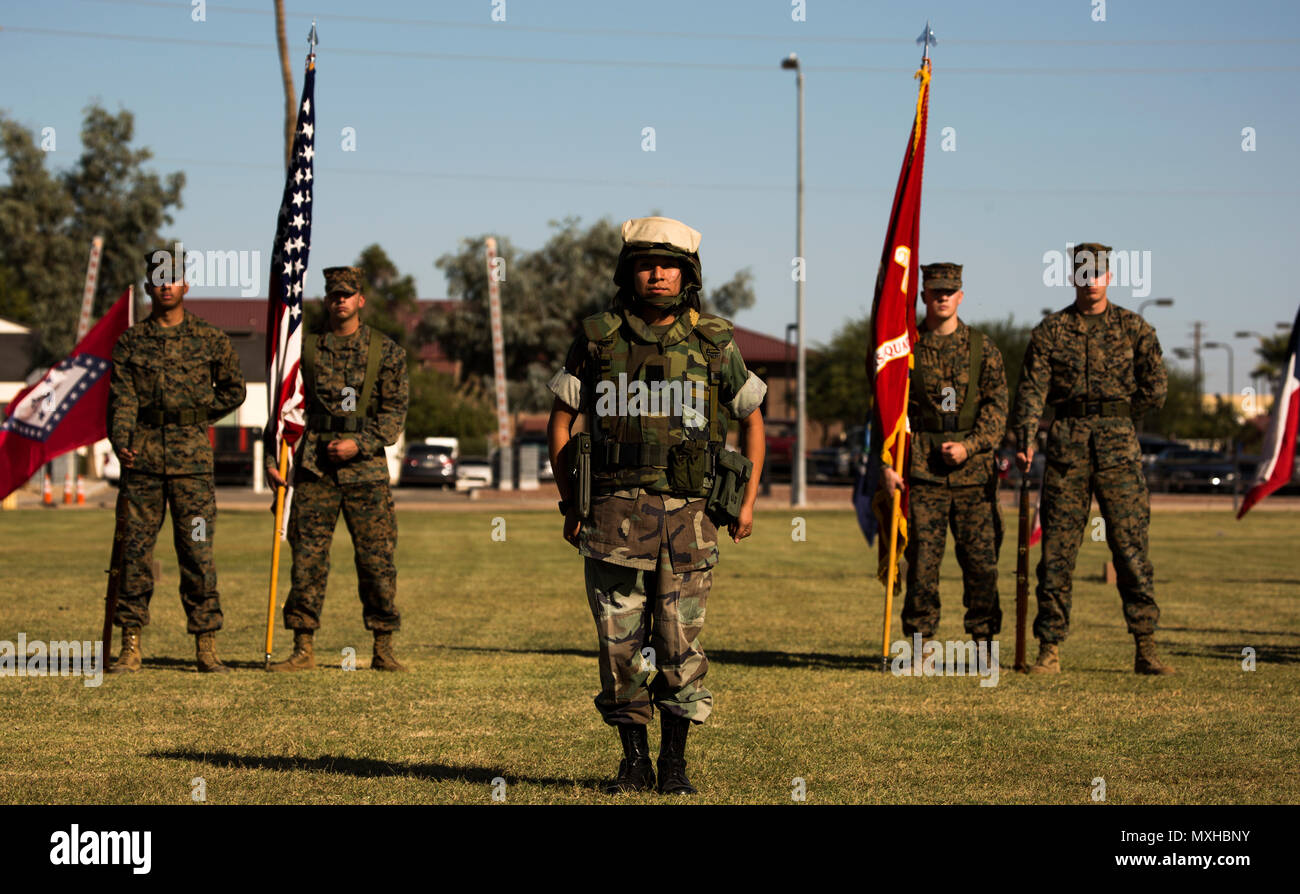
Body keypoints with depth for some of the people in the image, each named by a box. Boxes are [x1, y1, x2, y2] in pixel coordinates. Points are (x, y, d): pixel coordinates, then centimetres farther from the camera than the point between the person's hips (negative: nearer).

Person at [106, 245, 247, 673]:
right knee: (135, 550, 1)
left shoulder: (210, 340, 7)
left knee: (197, 551, -2)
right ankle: (131, 646, 7)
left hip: (192, 458, -1)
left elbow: (233, 391, 18)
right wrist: (121, 441, -17)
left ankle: (206, 647, 3)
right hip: (142, 459, 1)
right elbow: (122, 398, 0)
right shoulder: (130, 342, 8)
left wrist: (195, 418, 9)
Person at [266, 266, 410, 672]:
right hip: (314, 465, 1)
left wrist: (359, 443, -11)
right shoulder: (306, 347, 8)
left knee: (376, 558, -1)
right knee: (307, 555, -2)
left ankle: (384, 650, 7)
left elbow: (395, 411, 2)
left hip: (365, 464, -1)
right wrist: (272, 457, 4)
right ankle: (304, 649, 3)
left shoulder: (386, 351, 5)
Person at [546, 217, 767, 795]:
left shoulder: (713, 343, 4)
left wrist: (747, 501, 8)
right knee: (620, 643, 2)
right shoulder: (598, 339, 3)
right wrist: (570, 503, 5)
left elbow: (752, 419, 15)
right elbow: (560, 421, 10)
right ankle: (633, 761, 15)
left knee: (679, 644, -1)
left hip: (688, 516, 0)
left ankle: (675, 763, 12)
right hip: (614, 517, 0)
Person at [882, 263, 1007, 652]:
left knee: (982, 558, 0)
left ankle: (984, 640, 11)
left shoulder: (983, 348, 9)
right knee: (922, 559, -3)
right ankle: (923, 642, 5)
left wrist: (969, 446, -11)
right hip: (922, 470, -1)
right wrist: (887, 462, -3)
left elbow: (996, 407, 3)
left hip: (973, 469, 1)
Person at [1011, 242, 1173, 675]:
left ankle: (1145, 649, 0)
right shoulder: (1050, 330, 7)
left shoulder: (1133, 327, 7)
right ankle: (1050, 650, 5)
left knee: (1131, 545, -3)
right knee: (1057, 548, 0)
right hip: (1066, 445, 0)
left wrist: (1113, 421, 5)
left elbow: (1155, 388, 6)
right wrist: (1025, 440, -13)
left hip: (1118, 445, 0)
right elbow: (1032, 389, 0)